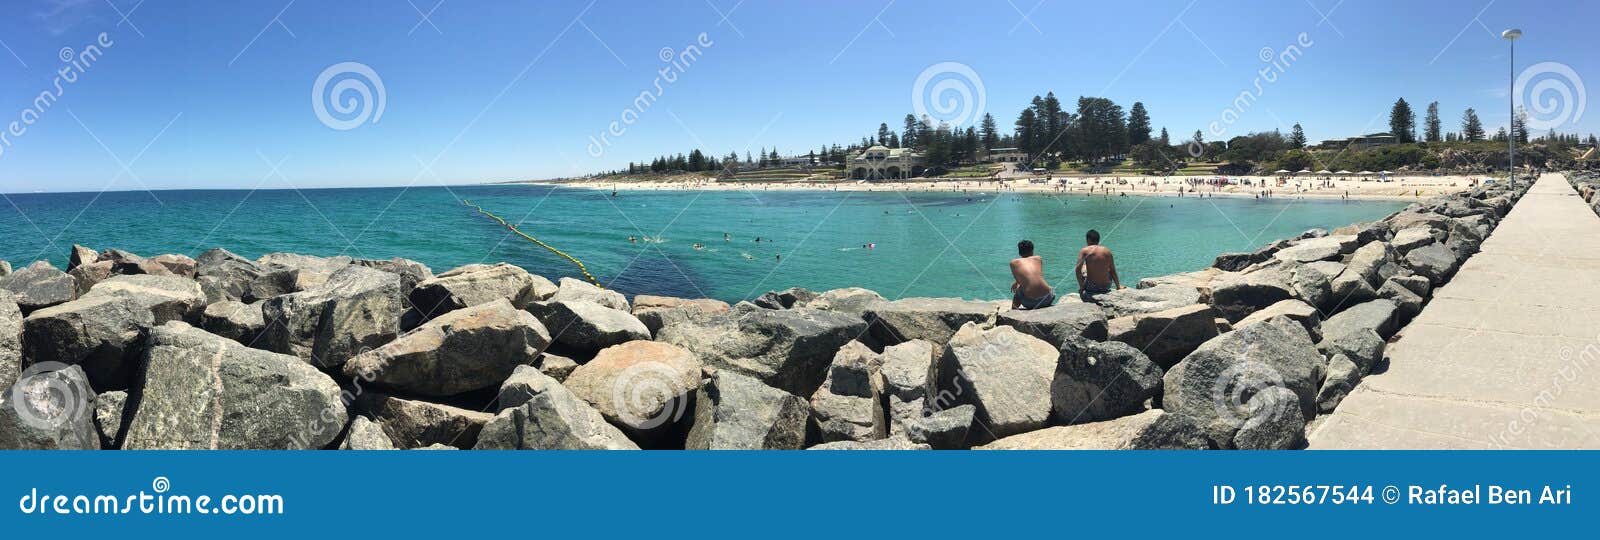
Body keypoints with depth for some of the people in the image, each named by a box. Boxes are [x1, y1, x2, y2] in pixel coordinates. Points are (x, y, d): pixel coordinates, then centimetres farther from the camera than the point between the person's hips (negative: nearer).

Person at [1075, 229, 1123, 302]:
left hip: (1091, 287, -3)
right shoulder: (1107, 251, 2)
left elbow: (1078, 269, -15)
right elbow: (1113, 271, 6)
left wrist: (1081, 286, -6)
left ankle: (1085, 295, 33)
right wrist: (1118, 286, 18)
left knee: (1082, 271, 27)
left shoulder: (1084, 251, -6)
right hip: (1106, 286, 3)